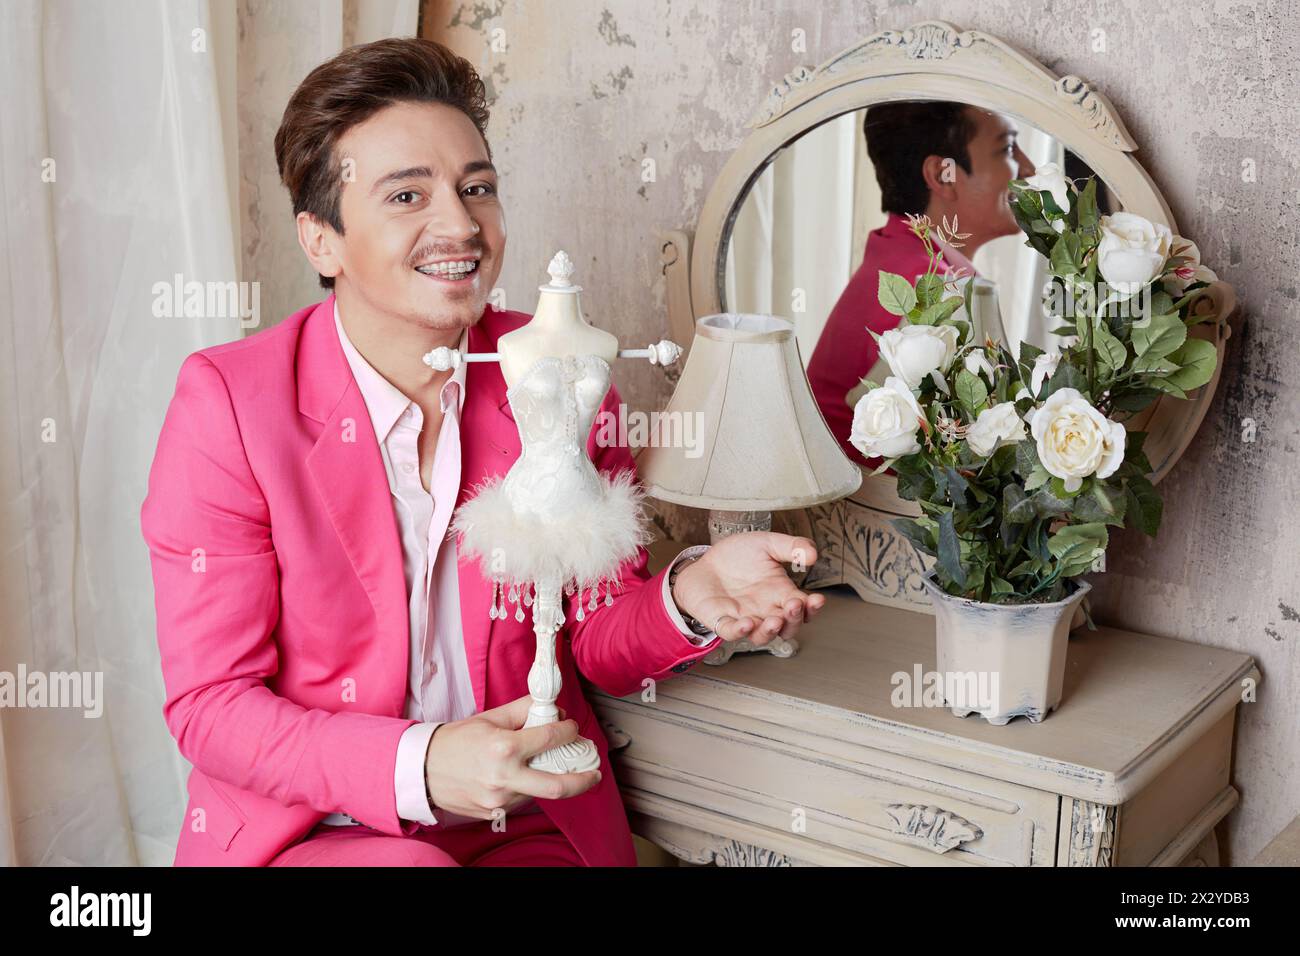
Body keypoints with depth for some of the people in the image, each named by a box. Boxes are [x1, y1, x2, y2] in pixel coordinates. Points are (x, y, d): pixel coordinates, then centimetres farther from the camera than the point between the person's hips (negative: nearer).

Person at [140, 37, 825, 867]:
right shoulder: (229, 401, -10)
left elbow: (599, 644, 3)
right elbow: (211, 705, -10)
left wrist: (684, 598, -20)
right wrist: (419, 768, -26)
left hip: (533, 827, 4)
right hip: (313, 831, -4)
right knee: (413, 868, -32)